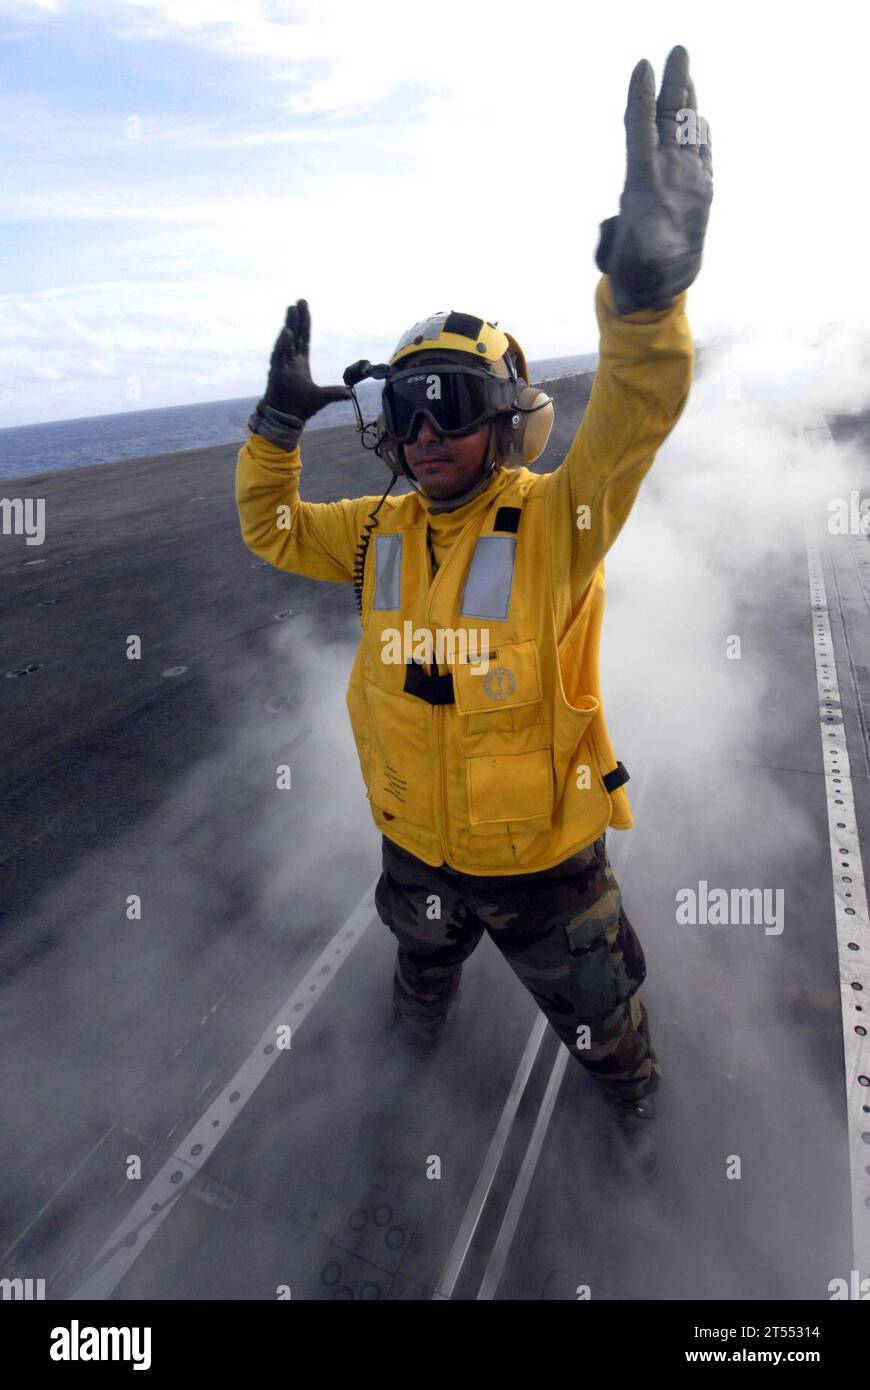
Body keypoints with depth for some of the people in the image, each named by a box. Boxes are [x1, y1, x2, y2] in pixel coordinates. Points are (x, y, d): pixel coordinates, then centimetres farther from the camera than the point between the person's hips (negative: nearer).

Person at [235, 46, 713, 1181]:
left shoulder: (555, 521, -21)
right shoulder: (381, 531, -6)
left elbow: (633, 419, -38)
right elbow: (272, 528, 8)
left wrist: (647, 283, -56)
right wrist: (279, 423, -6)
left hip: (543, 861, -4)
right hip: (420, 851, 4)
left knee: (597, 1021, 23)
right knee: (421, 980, 35)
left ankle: (636, 1104, 57)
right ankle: (413, 1050, 70)